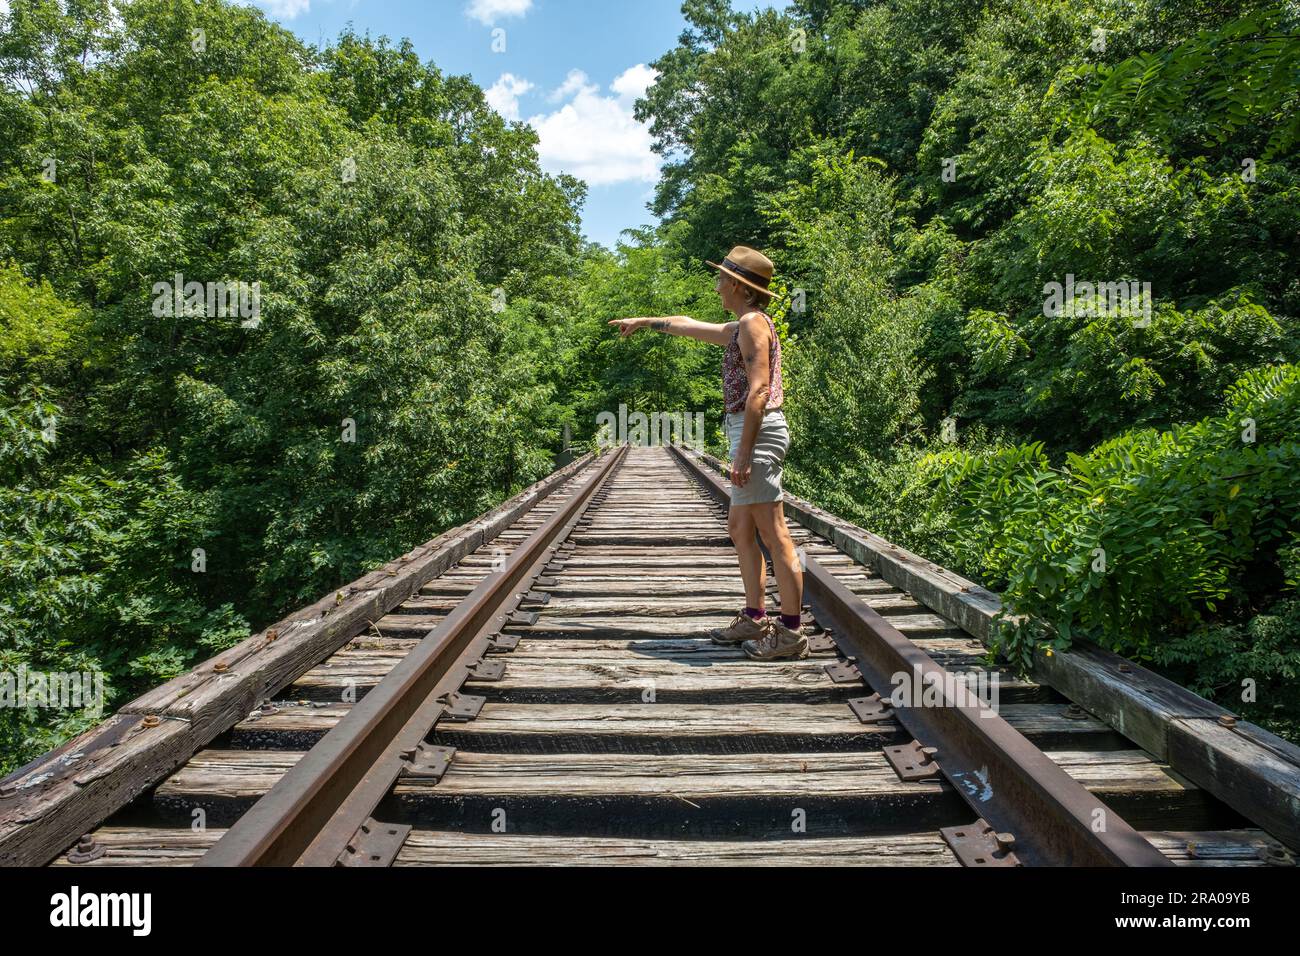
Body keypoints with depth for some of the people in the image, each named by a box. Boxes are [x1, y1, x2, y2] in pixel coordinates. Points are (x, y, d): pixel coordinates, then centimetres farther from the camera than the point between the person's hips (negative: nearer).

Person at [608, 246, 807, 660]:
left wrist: (743, 452, -23)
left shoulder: (752, 323, -9)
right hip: (750, 433, 11)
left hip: (757, 432, -11)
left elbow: (759, 391, -19)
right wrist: (644, 322, 50)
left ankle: (791, 632, -5)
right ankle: (755, 619, 20)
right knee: (740, 529, 14)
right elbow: (688, 325, 38)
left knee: (774, 535, -9)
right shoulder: (740, 328, 22)